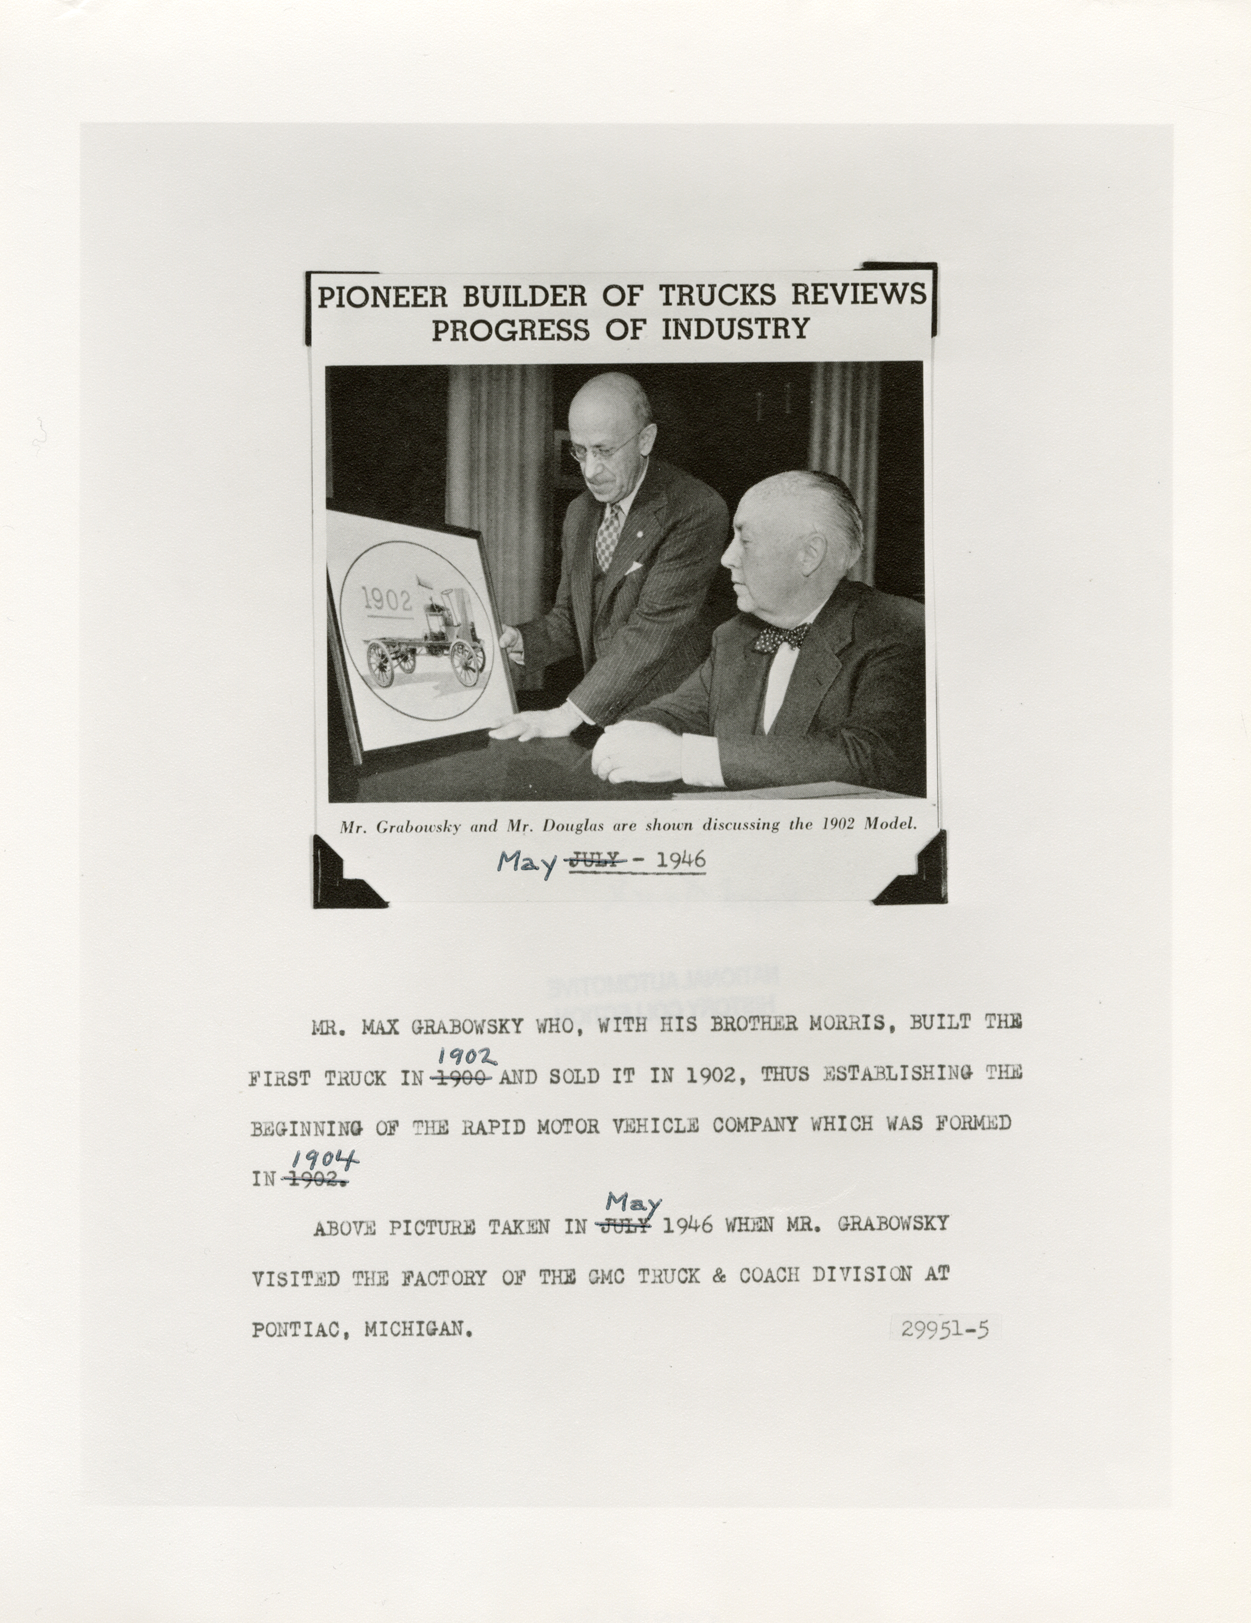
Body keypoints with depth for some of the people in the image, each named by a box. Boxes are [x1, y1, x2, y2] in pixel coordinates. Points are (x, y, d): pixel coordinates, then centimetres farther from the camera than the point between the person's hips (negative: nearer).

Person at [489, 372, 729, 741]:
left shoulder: (696, 511, -13)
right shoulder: (580, 512, 13)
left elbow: (654, 629, -21)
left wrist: (570, 714, -27)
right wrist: (518, 641, -3)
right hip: (598, 720, 6)